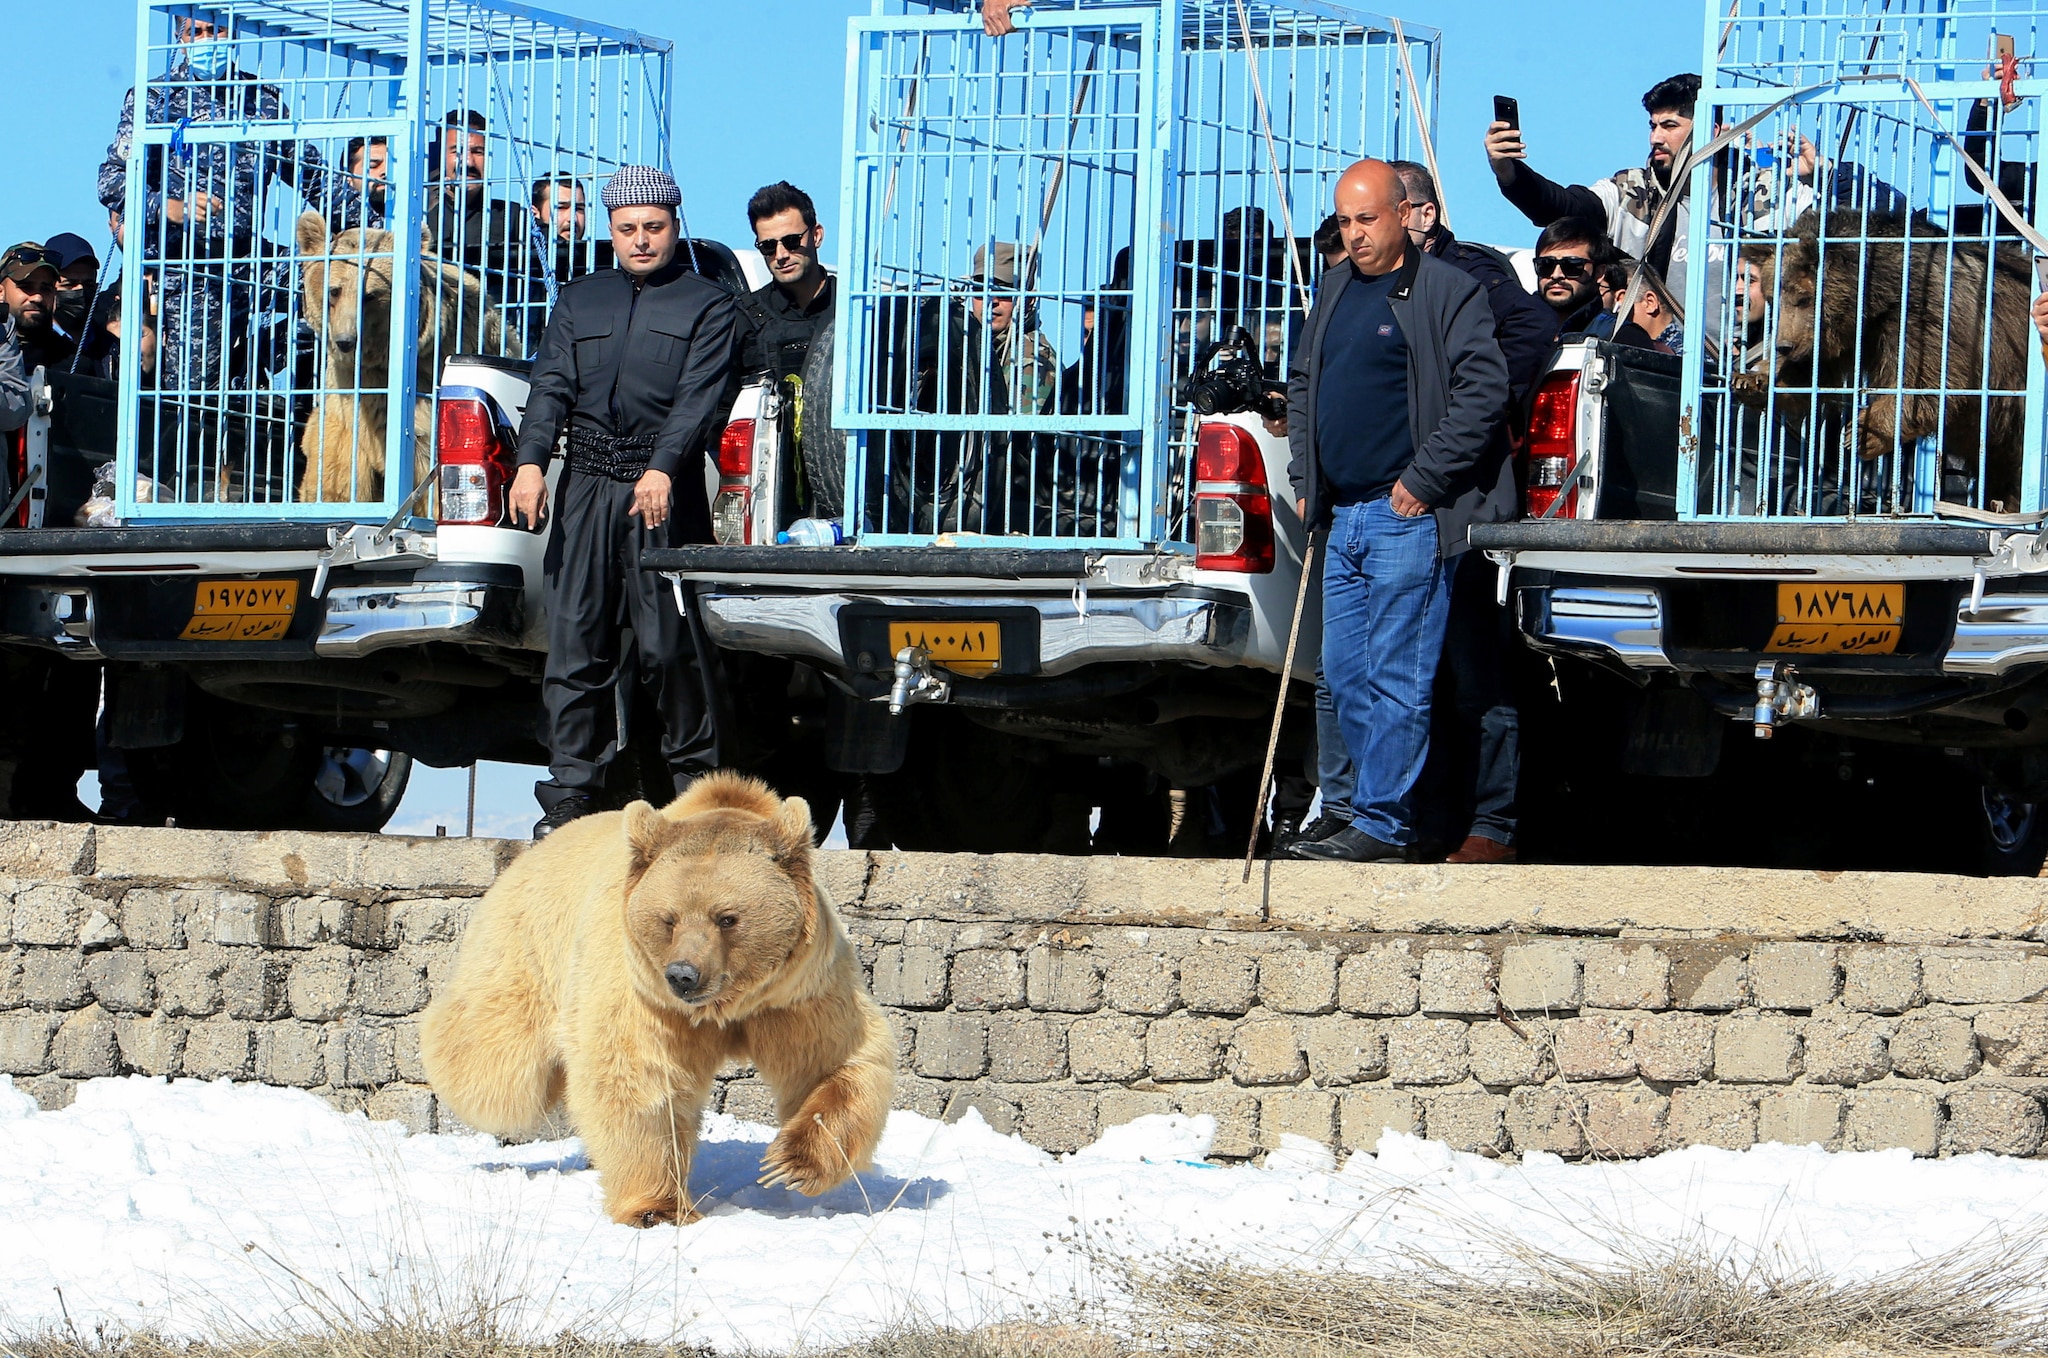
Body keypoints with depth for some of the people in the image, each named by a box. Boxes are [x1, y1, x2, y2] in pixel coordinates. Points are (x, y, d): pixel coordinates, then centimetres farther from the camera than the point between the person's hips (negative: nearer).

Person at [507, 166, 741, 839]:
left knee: (672, 644, -7)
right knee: (574, 641, -3)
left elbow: (700, 398, -5)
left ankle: (694, 776, 6)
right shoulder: (578, 301, 20)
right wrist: (531, 462, -9)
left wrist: (662, 470, -22)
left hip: (666, 488, -3)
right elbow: (552, 386, 10)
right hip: (586, 486, 3)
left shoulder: (707, 306, 8)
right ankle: (570, 791, -2)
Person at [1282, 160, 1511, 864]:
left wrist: (1423, 478, -15)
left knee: (1397, 676, -7)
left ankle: (1381, 823, -6)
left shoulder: (1447, 290, -6)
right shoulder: (1335, 290, 17)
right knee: (1345, 674, 9)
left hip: (1407, 516, -8)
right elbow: (1302, 383, 27)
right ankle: (1385, 811, 16)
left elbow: (1484, 389, -13)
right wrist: (1305, 480, 16)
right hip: (1343, 517, 8)